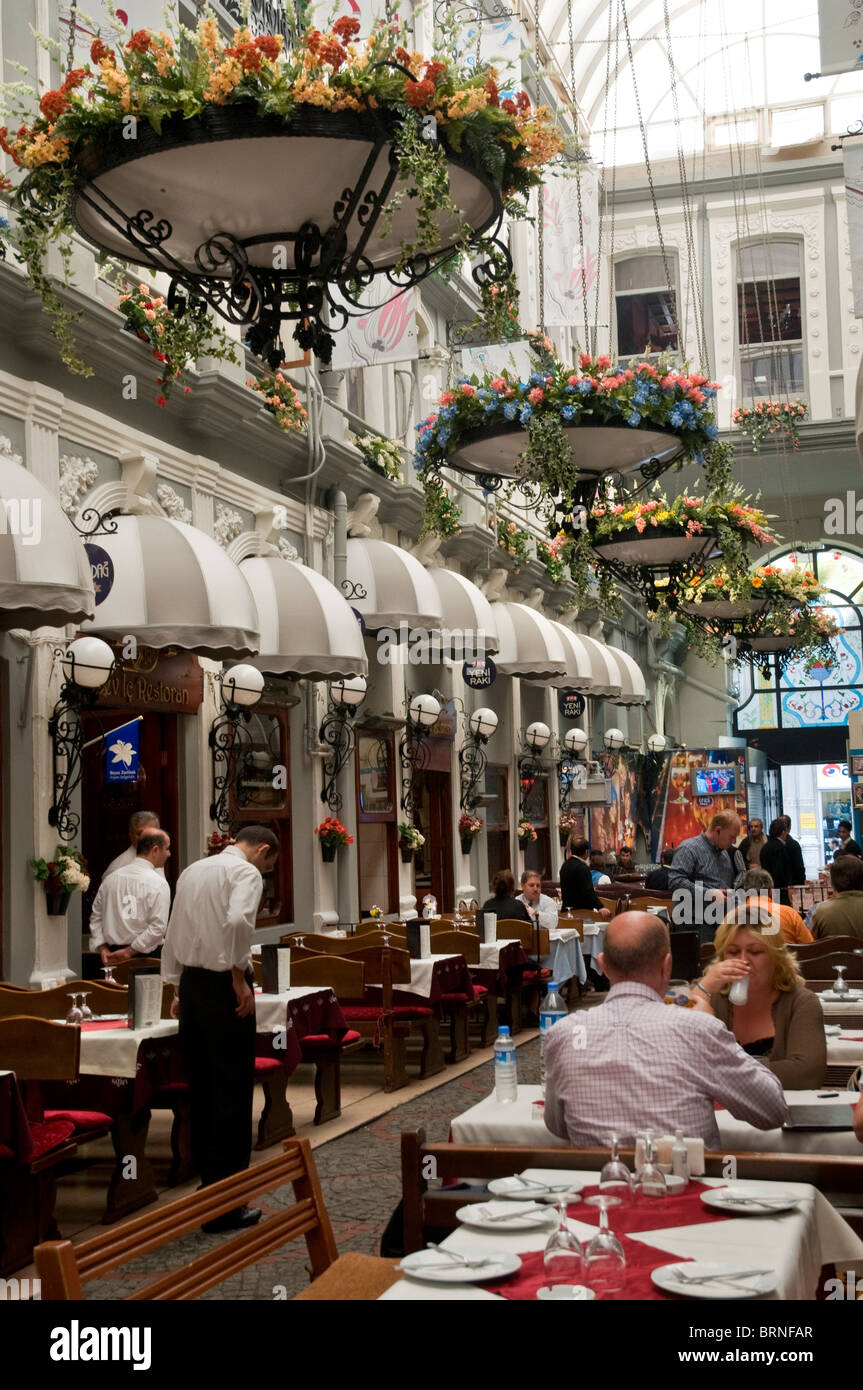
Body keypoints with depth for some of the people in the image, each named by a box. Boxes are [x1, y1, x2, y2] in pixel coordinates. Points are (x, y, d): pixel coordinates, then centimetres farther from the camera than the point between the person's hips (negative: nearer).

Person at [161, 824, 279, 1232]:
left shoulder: (192, 872, 15)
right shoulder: (246, 872, -8)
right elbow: (237, 921, -27)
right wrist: (240, 978, -18)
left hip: (191, 983, 8)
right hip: (222, 986, -8)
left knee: (201, 1088, 14)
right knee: (232, 1092, -1)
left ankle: (209, 1183, 23)